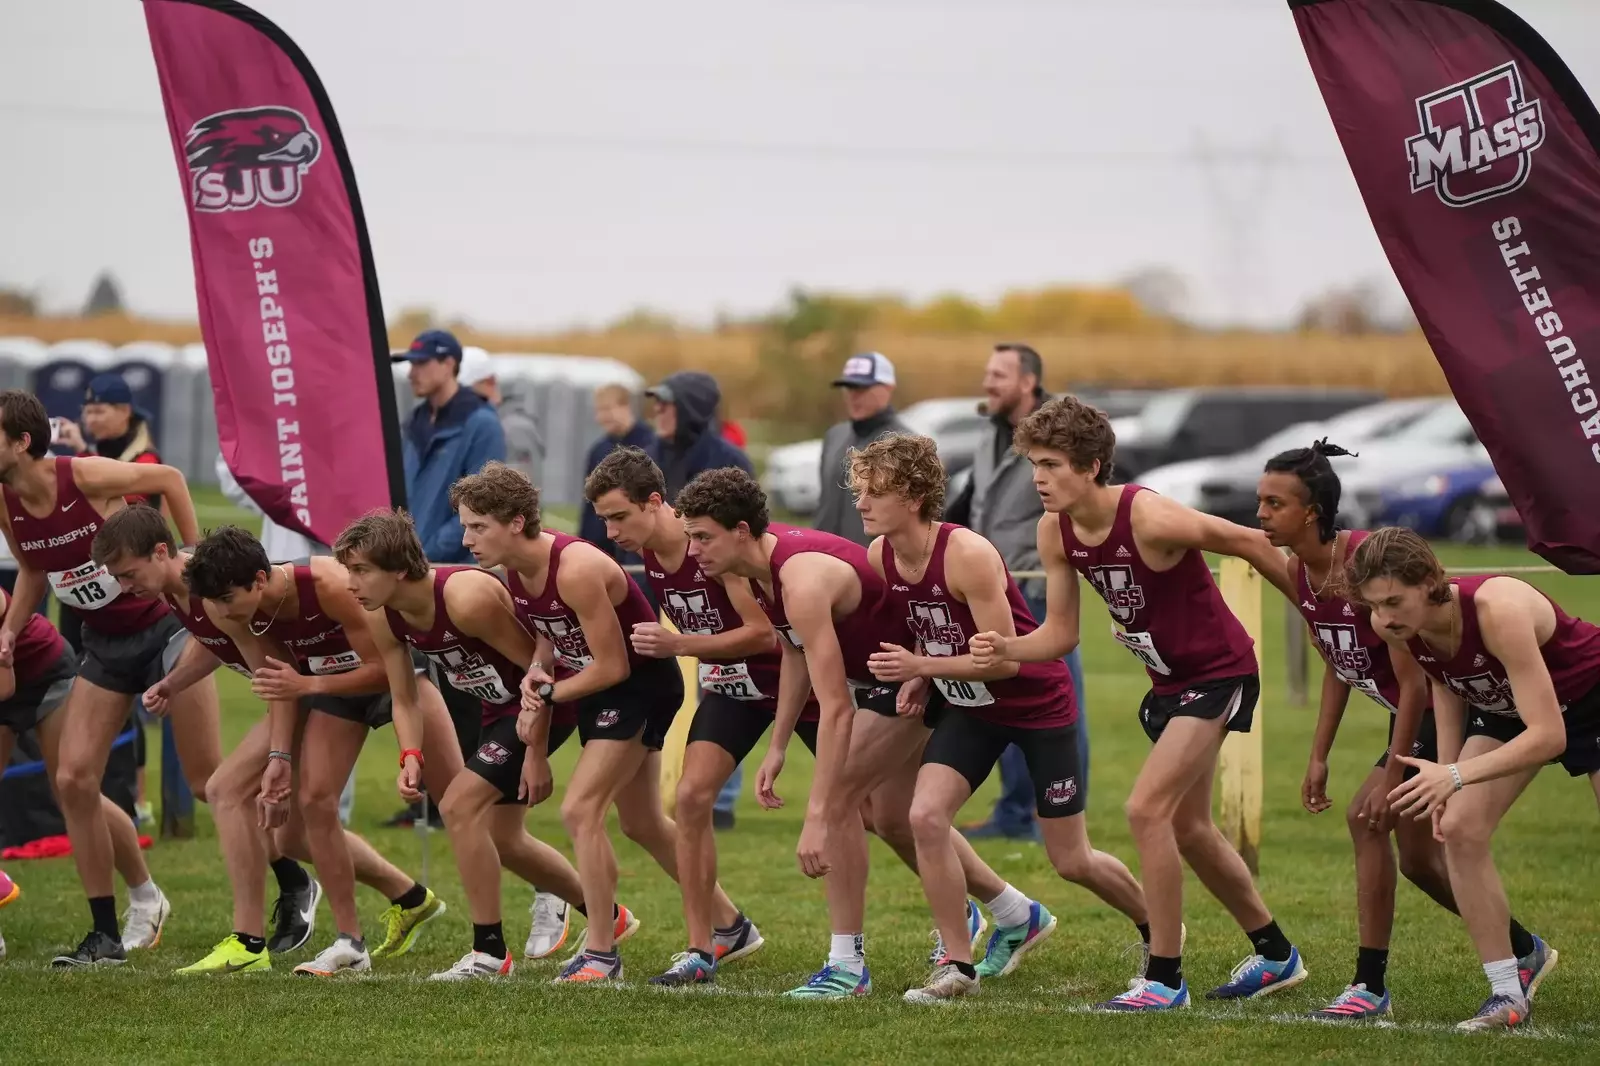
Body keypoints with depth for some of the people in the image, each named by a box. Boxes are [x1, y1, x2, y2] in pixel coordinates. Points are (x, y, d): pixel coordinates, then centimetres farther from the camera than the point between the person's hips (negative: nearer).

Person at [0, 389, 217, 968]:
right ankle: (107, 932, 8)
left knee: (209, 782, -3)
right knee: (73, 781, -6)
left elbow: (170, 478, -7)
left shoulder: (87, 476, -23)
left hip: (165, 626, -6)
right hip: (104, 644, 6)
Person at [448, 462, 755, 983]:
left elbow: (613, 667, -25)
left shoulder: (576, 571, -31)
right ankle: (729, 924, 36)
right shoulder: (514, 573, -5)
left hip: (643, 683, -9)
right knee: (642, 823, 19)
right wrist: (536, 686, -9)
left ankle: (601, 953, -9)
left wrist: (548, 695, -15)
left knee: (580, 810, -17)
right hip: (599, 688, 9)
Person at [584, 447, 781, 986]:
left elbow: (765, 633, -28)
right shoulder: (649, 556, -6)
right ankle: (703, 948, -2)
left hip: (790, 674, -6)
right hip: (729, 681, 6)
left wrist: (678, 645, -31)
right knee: (691, 796, -9)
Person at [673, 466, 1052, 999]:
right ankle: (1021, 915, 40)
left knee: (840, 798, -19)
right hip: (871, 672, 10)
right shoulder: (759, 563, -7)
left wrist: (817, 816, -41)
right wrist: (777, 746, 7)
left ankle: (847, 964, -10)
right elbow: (796, 653, 11)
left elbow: (835, 709, -39)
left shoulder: (803, 579, -36)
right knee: (892, 819, 20)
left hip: (915, 679, -10)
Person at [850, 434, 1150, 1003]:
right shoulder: (880, 556, -8)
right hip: (969, 706, 6)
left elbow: (1006, 659, -27)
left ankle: (1156, 928, 32)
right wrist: (917, 677, -4)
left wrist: (922, 667, -31)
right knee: (926, 816, -18)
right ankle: (957, 965, -7)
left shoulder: (969, 555, -29)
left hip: (1039, 701, -6)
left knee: (1072, 861, 3)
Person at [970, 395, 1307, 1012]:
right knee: (1188, 829, 18)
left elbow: (1250, 543, -18)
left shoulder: (1151, 520, -29)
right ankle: (1275, 955, 36)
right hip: (1168, 680, 9)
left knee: (1147, 810, -18)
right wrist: (1004, 650, -20)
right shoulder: (1055, 533, -6)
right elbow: (1060, 635, 0)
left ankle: (1164, 978, -8)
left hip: (1219, 672, -9)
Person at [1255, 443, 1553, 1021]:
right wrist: (1319, 758, 8)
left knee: (1366, 819, -20)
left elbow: (1414, 680, -27)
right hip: (1414, 714, 9)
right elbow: (1337, 668, 11)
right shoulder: (1297, 573, -4)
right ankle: (1525, 951, 36)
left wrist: (1390, 777, -26)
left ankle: (1370, 985, -14)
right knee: (1419, 860, 15)